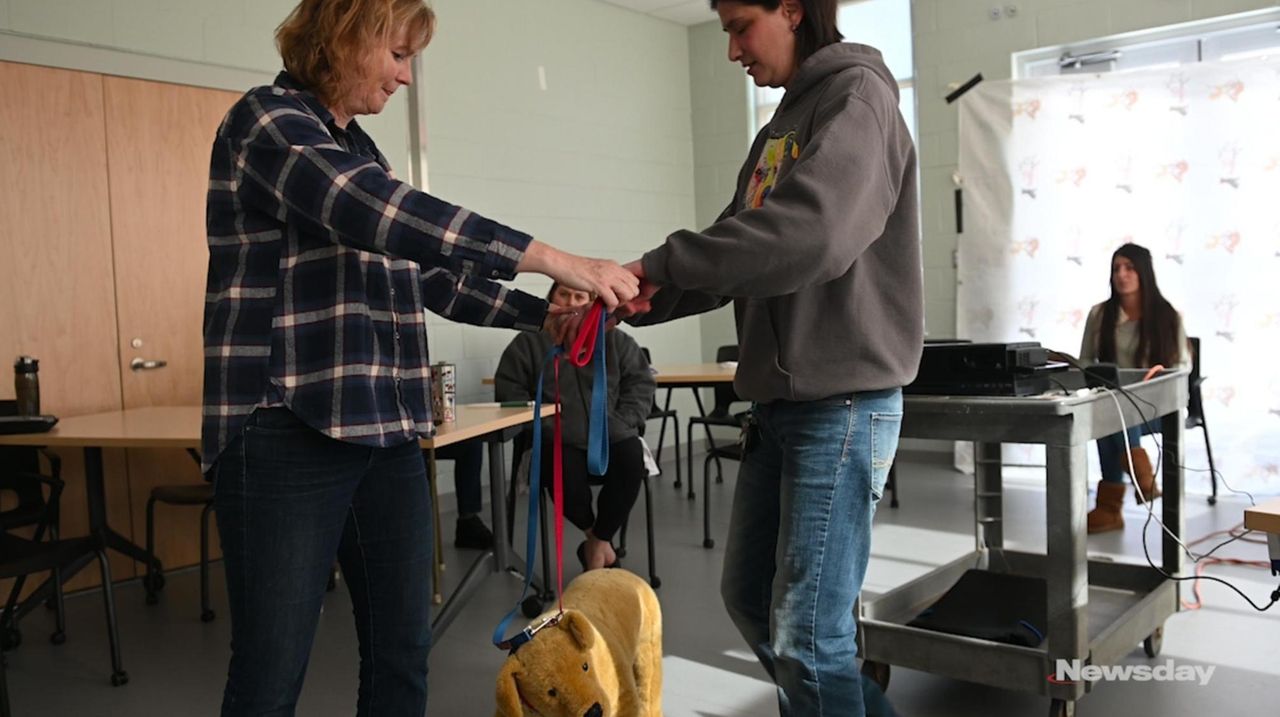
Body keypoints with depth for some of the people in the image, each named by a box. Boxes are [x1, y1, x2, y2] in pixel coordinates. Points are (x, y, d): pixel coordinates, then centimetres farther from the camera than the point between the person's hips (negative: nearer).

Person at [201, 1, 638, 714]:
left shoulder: (360, 150, 18)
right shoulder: (266, 121, -7)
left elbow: (431, 275, 20)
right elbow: (387, 216, -23)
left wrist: (545, 315, 10)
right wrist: (557, 261, -25)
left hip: (387, 430, 8)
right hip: (289, 433, -8)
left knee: (403, 653, 11)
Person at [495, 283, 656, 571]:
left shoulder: (614, 340, 14)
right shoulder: (528, 342, 8)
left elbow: (640, 383, 13)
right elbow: (509, 393, 6)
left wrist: (623, 422, -2)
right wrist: (540, 426, -7)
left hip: (611, 434, 2)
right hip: (558, 438, -1)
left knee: (631, 461, -30)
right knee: (564, 471, -33)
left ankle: (598, 540, -8)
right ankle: (595, 535, -1)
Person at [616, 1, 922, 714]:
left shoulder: (857, 95, -8)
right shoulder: (778, 131, 19)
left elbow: (811, 233, -25)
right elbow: (739, 252, 14)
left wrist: (662, 263, -18)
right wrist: (638, 299, 0)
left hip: (843, 406, -9)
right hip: (780, 402, 9)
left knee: (806, 633, -5)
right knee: (750, 598, 18)